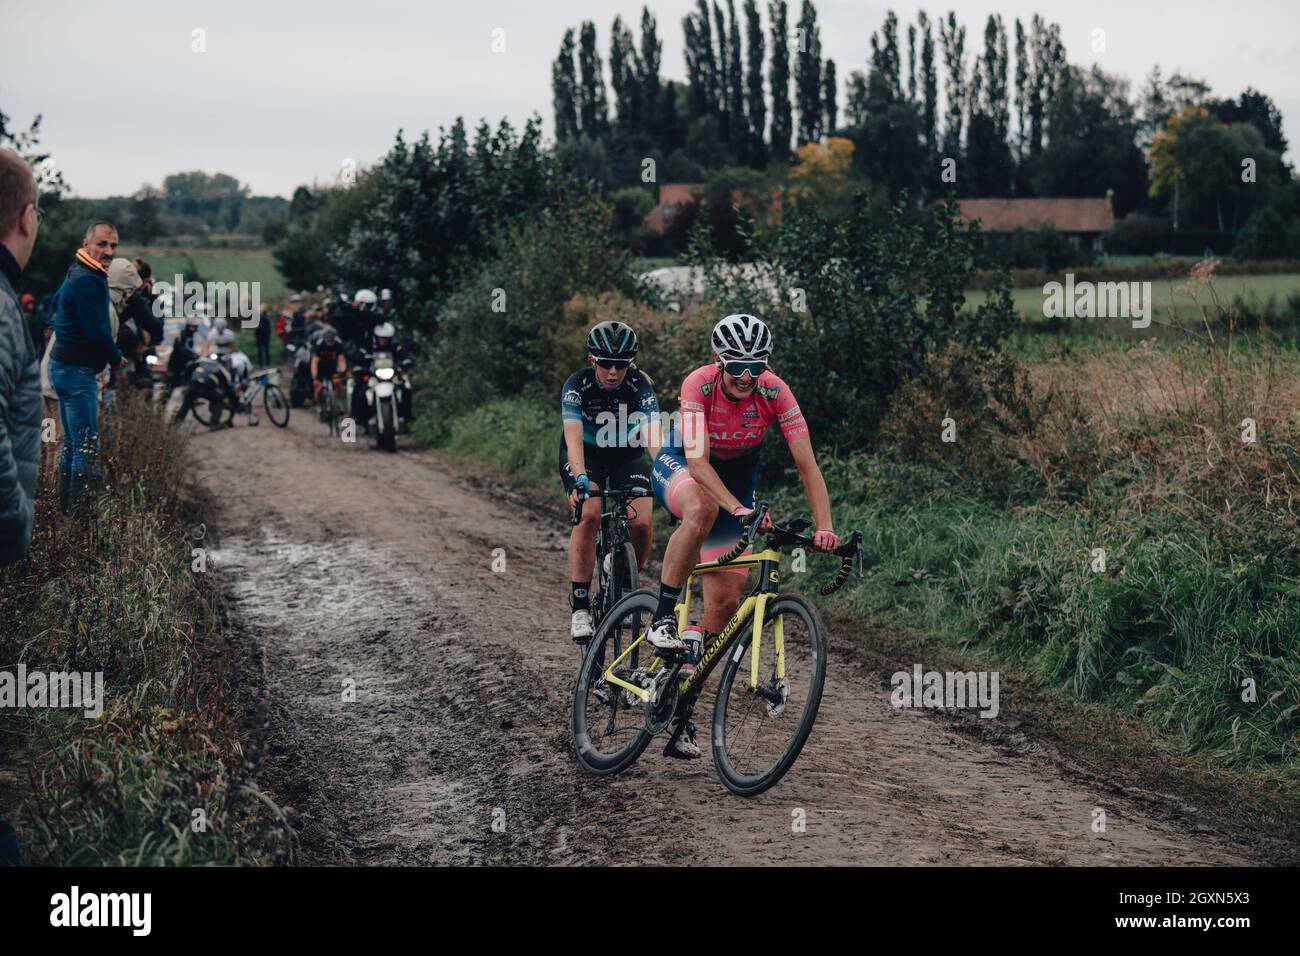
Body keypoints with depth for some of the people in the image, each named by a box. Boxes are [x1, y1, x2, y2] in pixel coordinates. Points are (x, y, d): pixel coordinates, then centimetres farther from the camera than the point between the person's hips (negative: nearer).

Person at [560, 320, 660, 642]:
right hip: (585, 454, -1)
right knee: (588, 515, -28)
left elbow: (654, 435, -36)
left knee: (641, 523, -19)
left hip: (627, 454, 1)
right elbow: (573, 436, -38)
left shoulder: (641, 384, -24)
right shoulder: (577, 384, -26)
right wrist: (580, 479, -56)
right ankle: (579, 606, -21)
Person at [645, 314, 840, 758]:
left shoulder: (775, 392, -25)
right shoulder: (699, 384, -31)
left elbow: (807, 464, -26)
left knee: (726, 599, -7)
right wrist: (739, 510, -52)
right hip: (679, 465, -3)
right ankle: (662, 618, -25)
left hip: (737, 474, 3)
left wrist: (824, 527, -38)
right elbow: (696, 460, -40)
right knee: (702, 510, -42)